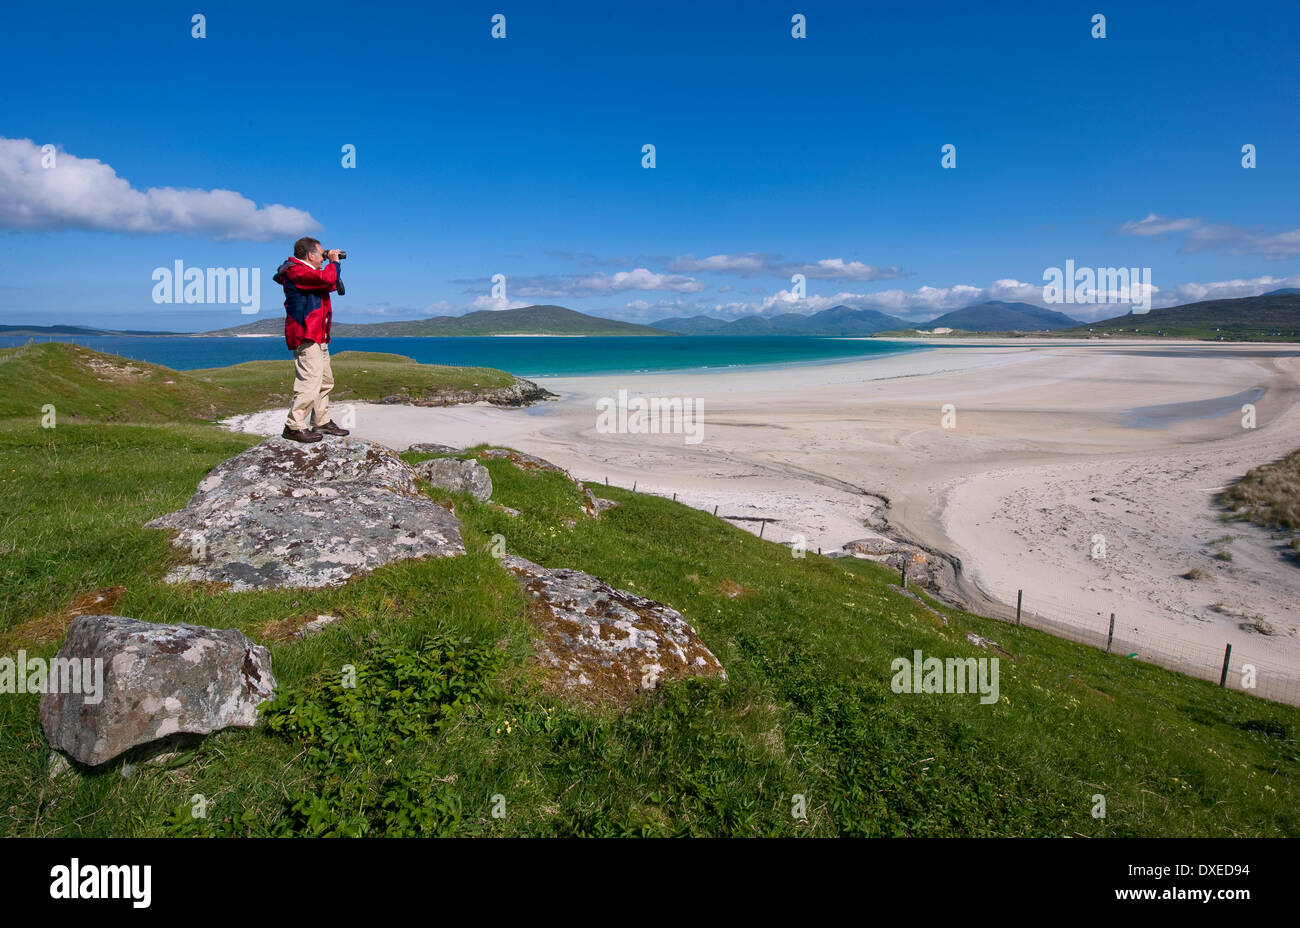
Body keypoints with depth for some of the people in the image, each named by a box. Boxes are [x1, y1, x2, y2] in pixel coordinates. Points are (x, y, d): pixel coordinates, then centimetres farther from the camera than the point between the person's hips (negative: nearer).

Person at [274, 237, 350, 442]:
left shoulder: (307, 271, 21)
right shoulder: (296, 271, -12)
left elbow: (330, 286, 32)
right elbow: (327, 279, -24)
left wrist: (331, 263, 22)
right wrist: (334, 262, -5)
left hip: (318, 336, 11)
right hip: (305, 335, -11)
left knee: (325, 381, 15)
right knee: (310, 380, -16)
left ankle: (323, 422, 23)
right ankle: (294, 427, -15)